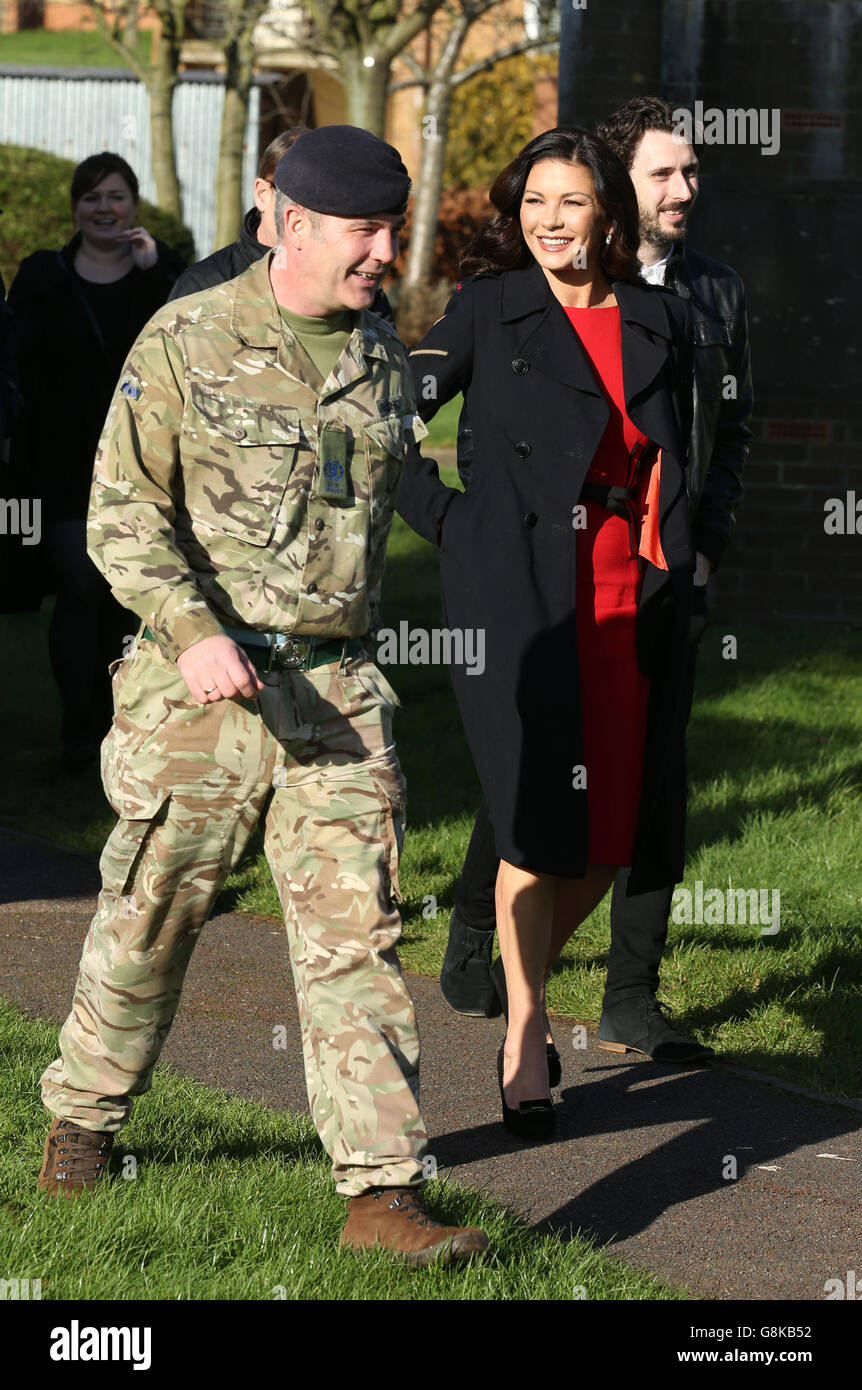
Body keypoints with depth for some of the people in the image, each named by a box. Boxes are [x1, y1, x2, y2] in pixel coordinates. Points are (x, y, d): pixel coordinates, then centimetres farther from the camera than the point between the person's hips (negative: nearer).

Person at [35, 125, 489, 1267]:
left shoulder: (384, 359, 10)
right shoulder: (186, 343, -6)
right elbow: (123, 511, -9)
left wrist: (348, 650, 22)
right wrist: (194, 631, -22)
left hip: (335, 692, 3)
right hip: (200, 691, -3)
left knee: (354, 934, -4)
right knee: (152, 915, 9)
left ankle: (383, 1191, -6)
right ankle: (83, 1122, 32)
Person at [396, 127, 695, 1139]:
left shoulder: (660, 322, 12)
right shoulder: (487, 313, 1)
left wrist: (672, 554, 13)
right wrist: (443, 518, -3)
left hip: (633, 590, 4)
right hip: (520, 586, -4)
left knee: (616, 826, 5)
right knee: (541, 817, -9)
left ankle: (529, 978, 27)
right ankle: (522, 1031, 3)